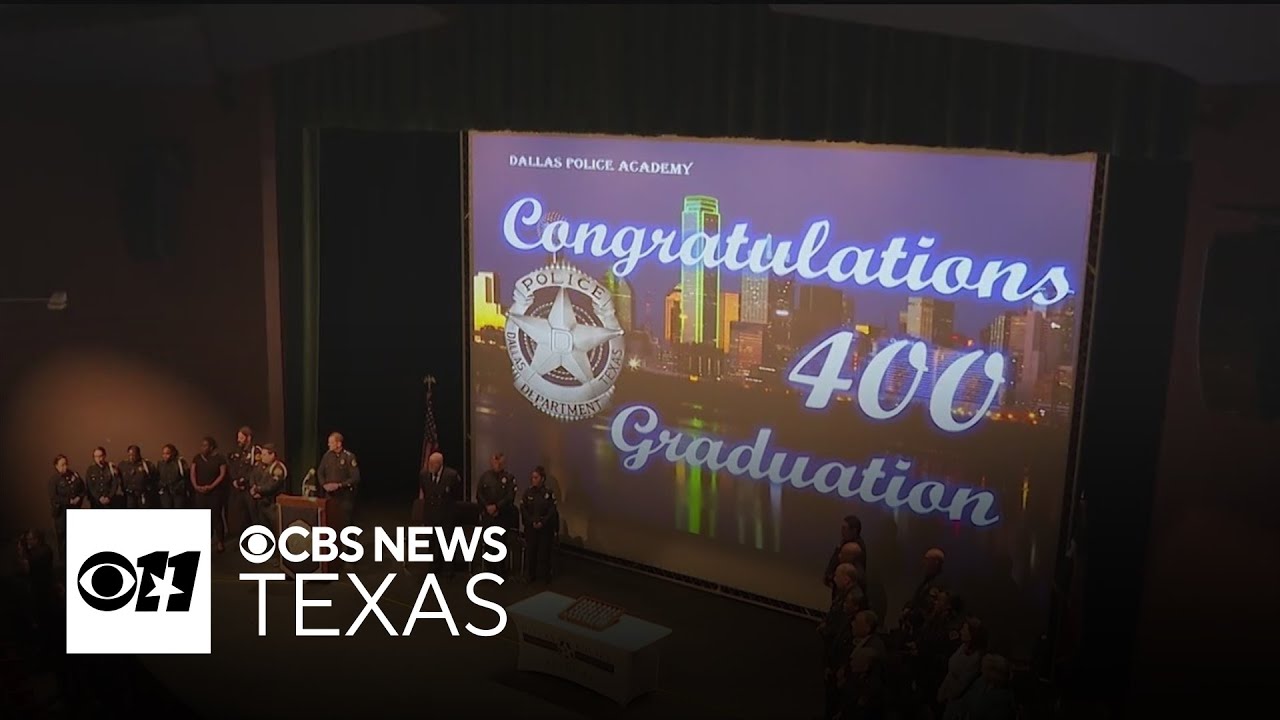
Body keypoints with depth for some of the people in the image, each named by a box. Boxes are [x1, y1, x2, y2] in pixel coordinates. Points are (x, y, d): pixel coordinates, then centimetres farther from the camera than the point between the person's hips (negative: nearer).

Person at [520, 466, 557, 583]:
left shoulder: (549, 493, -3)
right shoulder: (527, 492, 2)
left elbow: (552, 511, -6)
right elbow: (523, 510, -2)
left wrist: (542, 523, -16)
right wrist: (532, 522, -13)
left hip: (545, 528, -2)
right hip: (530, 527, 2)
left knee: (544, 551, 2)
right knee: (530, 551, 4)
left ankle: (544, 576, 13)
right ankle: (531, 575, 15)